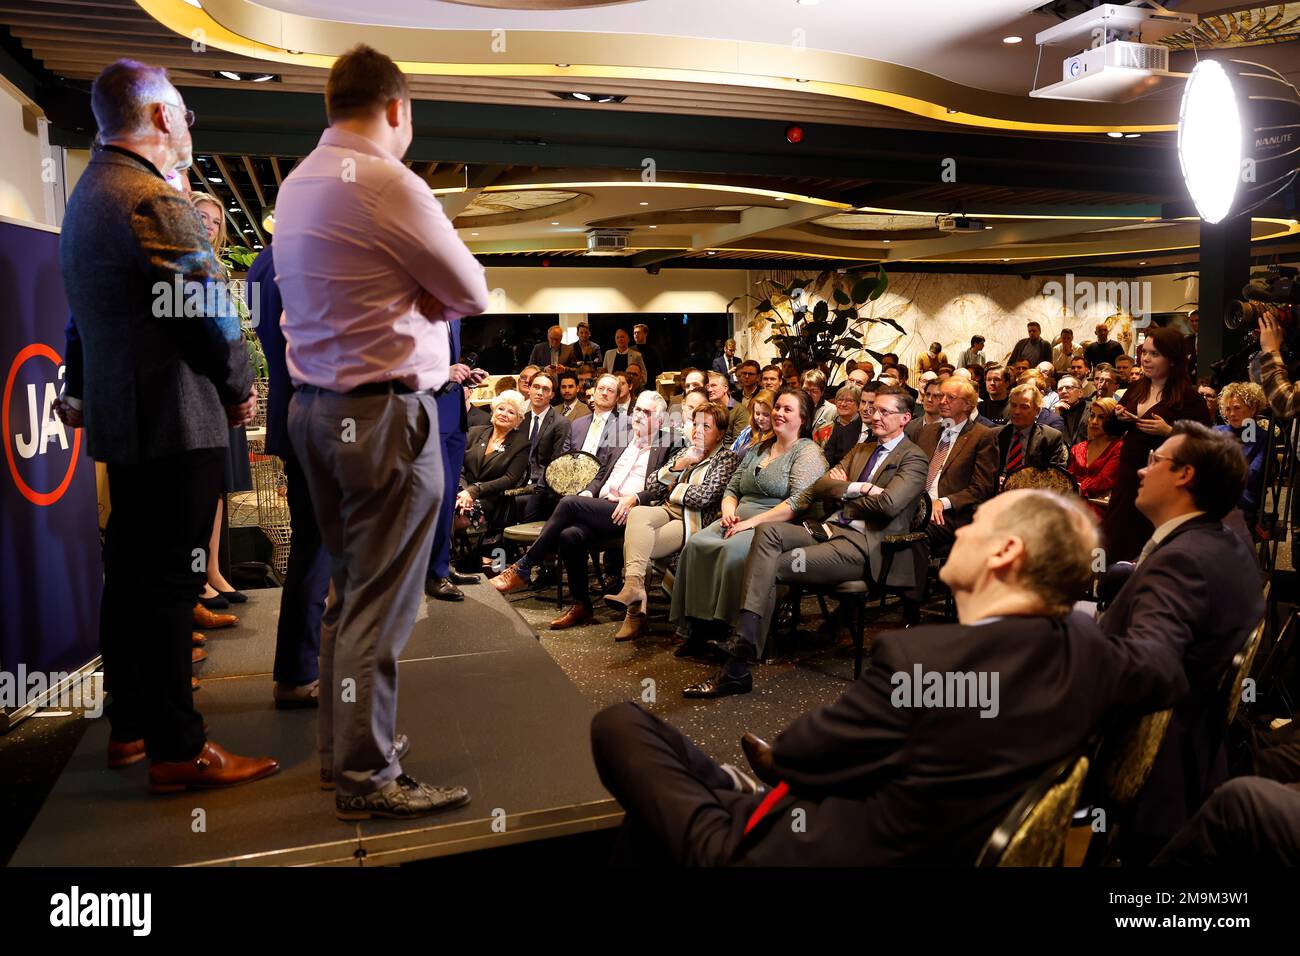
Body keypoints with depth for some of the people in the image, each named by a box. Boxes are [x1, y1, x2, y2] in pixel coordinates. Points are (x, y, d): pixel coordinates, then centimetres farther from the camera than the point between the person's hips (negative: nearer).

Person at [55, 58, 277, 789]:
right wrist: (240, 390, -4)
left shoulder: (87, 196, 17)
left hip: (120, 419, 10)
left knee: (132, 574, 15)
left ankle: (129, 725, 26)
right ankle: (177, 749, 2)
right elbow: (212, 313, -19)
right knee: (171, 583, -6)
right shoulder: (155, 200, -15)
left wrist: (81, 391, 27)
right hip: (176, 421, -10)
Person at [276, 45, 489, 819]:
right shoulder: (387, 183, -14)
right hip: (384, 415, -9)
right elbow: (473, 295, -7)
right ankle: (368, 779, 7)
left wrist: (432, 367, 19)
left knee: (350, 586, 18)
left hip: (316, 405, 9)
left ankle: (342, 744, 29)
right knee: (381, 603, -2)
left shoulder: (299, 183, 14)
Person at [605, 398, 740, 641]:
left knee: (634, 543, -25)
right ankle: (634, 588, -40)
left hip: (695, 522, -5)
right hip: (667, 512, 5)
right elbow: (651, 488, 14)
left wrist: (673, 489, 4)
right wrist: (678, 466, 0)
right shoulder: (682, 453, 24)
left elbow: (704, 496, -11)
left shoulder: (727, 458, 5)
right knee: (638, 514, -30)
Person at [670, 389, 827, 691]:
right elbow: (732, 489, 27)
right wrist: (729, 510, 2)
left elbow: (801, 501, -14)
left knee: (734, 551, -37)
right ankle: (696, 630, -18)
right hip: (740, 521, 7)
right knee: (696, 545, -22)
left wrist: (753, 521, -20)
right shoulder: (757, 450, 25)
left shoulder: (808, 453, 0)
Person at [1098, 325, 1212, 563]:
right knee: (1116, 547, 9)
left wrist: (1168, 431, -23)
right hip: (1128, 476, 6)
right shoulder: (1136, 390, 9)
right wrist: (1118, 417, -1)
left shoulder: (1188, 397, -9)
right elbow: (1114, 431, 20)